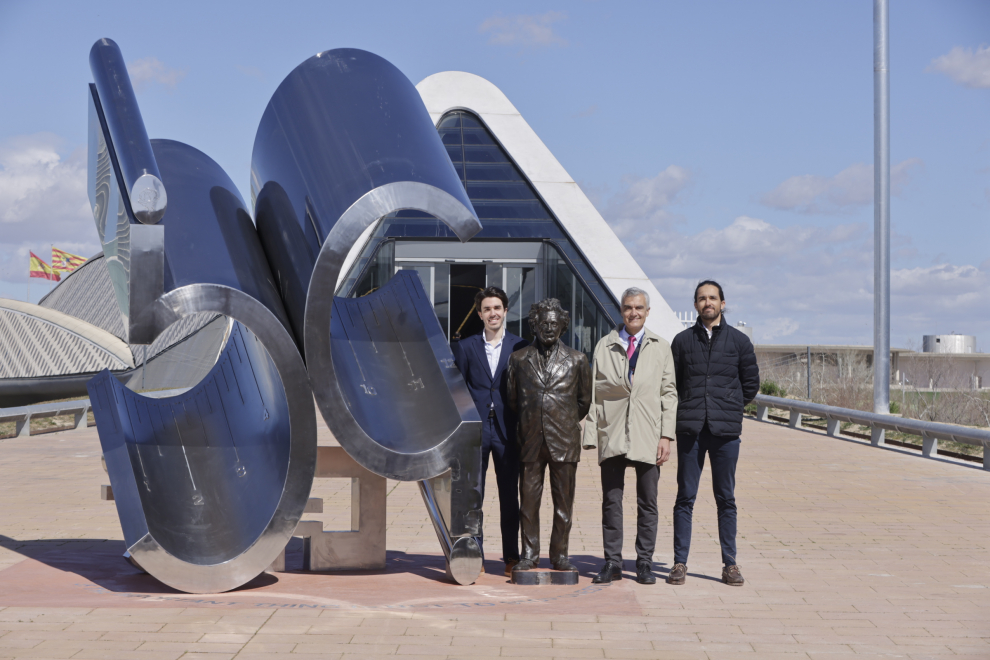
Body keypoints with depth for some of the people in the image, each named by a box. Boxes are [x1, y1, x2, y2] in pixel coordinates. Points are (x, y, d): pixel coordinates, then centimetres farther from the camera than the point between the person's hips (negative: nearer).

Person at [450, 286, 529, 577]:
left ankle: (512, 558, 13)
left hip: (507, 431, 0)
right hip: (474, 431, 0)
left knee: (509, 496, 5)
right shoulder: (465, 347, 7)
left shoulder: (520, 347, 5)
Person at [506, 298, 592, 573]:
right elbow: (512, 398, 17)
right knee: (528, 500, 2)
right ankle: (529, 555, 11)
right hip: (531, 441, 1)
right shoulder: (519, 359, 9)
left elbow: (585, 400, 15)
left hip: (564, 440, 0)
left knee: (564, 502, 3)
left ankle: (560, 555, 12)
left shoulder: (577, 359, 8)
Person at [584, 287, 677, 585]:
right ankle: (612, 562, 11)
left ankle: (644, 563, 13)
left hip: (648, 437, 0)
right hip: (612, 435, 0)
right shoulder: (604, 346, 9)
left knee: (647, 504, 4)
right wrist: (591, 434, -1)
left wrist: (666, 436, -2)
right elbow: (593, 392, 7)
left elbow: (669, 394, 7)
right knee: (611, 501, 3)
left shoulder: (661, 348, 10)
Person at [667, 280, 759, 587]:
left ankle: (730, 564, 11)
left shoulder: (739, 341, 7)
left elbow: (751, 383, 13)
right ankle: (680, 562, 6)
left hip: (726, 430, 0)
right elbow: (671, 382, 15)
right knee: (685, 497, 1)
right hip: (690, 429, 0)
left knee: (726, 498, 4)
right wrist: (691, 408, 9)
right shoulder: (682, 340, 8)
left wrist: (729, 408, 9)